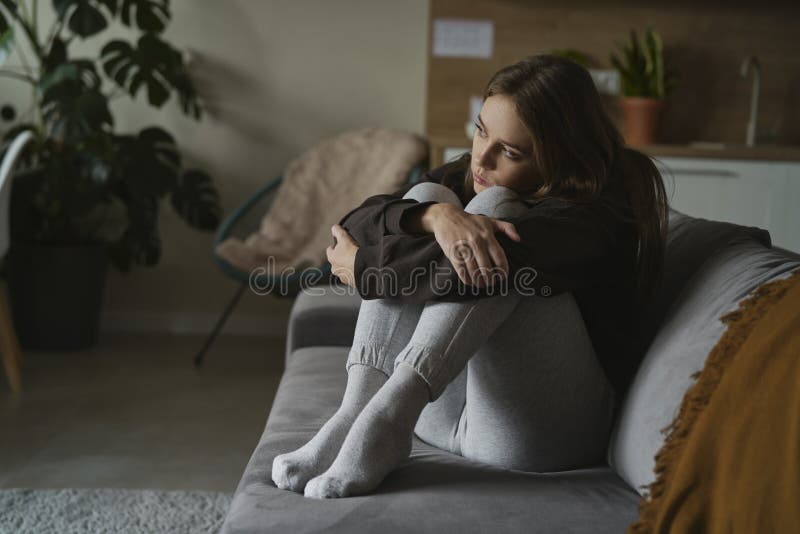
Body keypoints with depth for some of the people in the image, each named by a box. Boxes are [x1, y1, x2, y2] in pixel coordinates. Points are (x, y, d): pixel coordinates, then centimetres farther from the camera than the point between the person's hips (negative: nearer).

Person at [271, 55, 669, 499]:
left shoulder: (596, 217, -14)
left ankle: (389, 413, -33)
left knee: (493, 204, -21)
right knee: (426, 195, -10)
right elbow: (354, 226, -7)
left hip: (542, 432, -6)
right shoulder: (464, 176, 7)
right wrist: (435, 216, -28)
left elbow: (490, 267, -32)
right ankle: (357, 408, -25)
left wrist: (363, 269, -18)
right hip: (440, 407, 6)